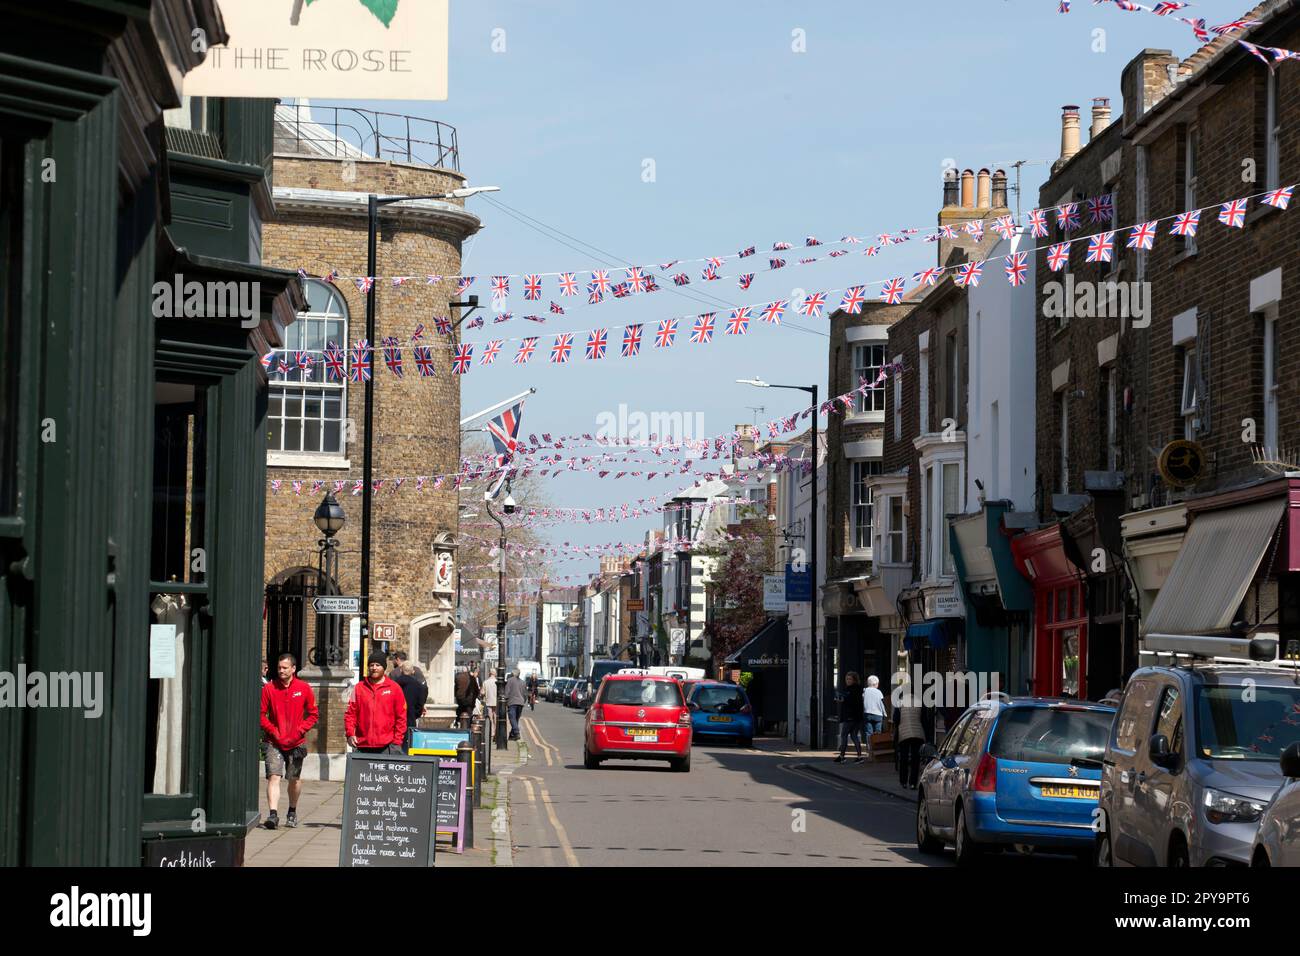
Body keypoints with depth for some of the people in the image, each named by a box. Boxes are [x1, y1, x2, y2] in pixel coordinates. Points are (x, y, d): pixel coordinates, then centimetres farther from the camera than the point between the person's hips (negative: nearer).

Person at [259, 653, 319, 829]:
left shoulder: (304, 688, -1)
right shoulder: (269, 688, -2)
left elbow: (313, 714, 5)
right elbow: (261, 714, 2)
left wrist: (300, 730, -7)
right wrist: (272, 731, -10)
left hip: (296, 743, 1)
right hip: (274, 742, -1)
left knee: (295, 779, 12)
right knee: (273, 777, -15)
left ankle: (292, 812, 32)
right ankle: (273, 814, -21)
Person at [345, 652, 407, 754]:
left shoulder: (394, 688, 6)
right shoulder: (359, 688, 11)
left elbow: (401, 716, 5)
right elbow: (350, 713, 10)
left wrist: (397, 741, -3)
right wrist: (350, 734, -4)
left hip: (387, 746, -2)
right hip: (364, 746, 2)